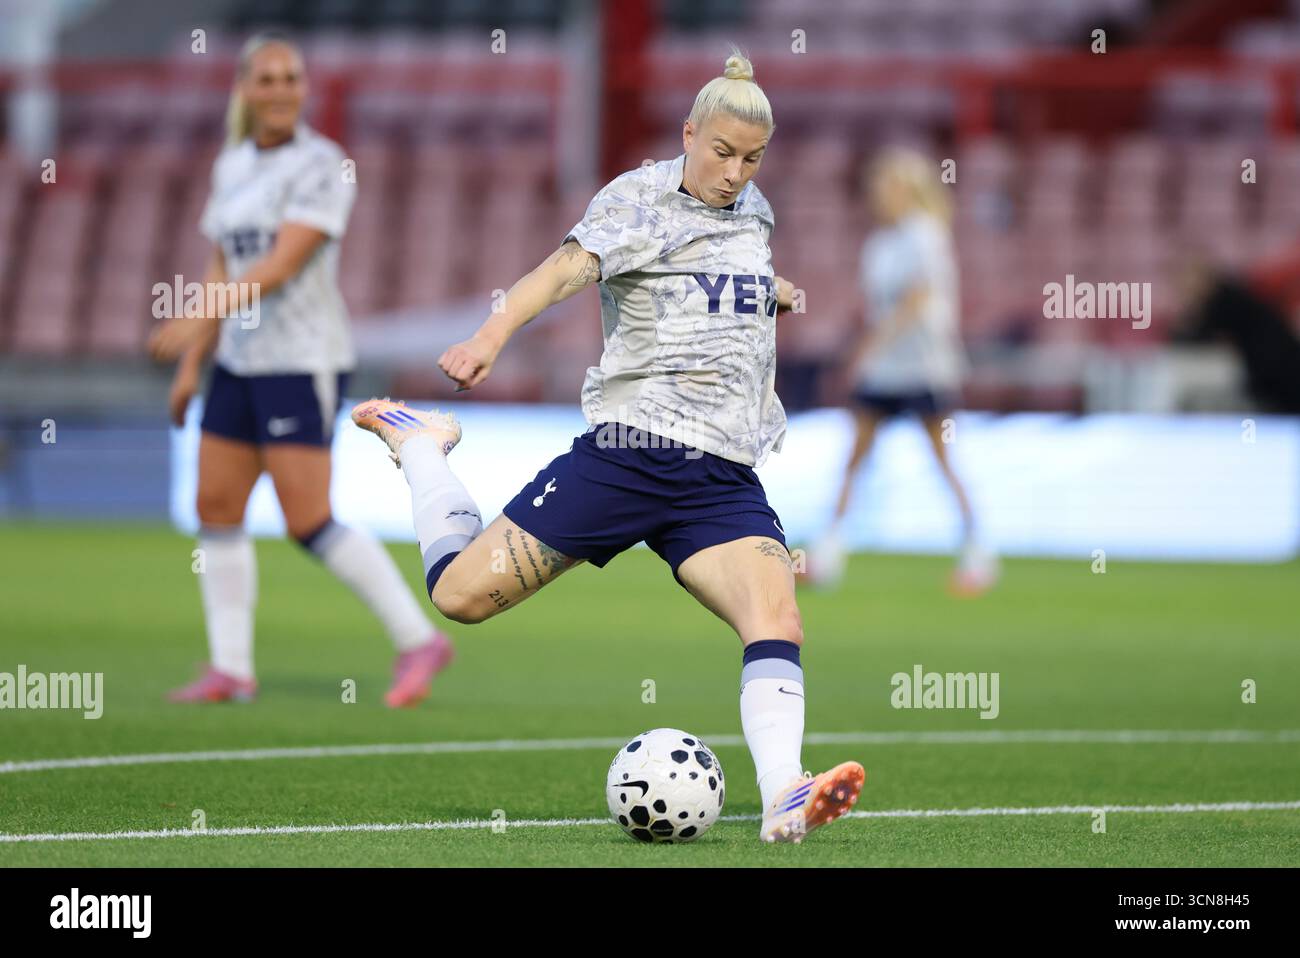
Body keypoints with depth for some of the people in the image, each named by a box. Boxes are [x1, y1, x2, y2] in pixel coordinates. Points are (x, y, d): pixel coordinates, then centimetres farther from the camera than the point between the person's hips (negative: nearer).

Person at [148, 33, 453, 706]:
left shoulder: (321, 165, -12)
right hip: (242, 364, 8)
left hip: (304, 363, -8)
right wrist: (191, 365, 13)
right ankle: (230, 670, 8)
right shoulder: (232, 166, 12)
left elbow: (282, 264, -21)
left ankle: (418, 639, -2)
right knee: (216, 507, 3)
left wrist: (197, 319, -29)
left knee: (309, 524, -12)